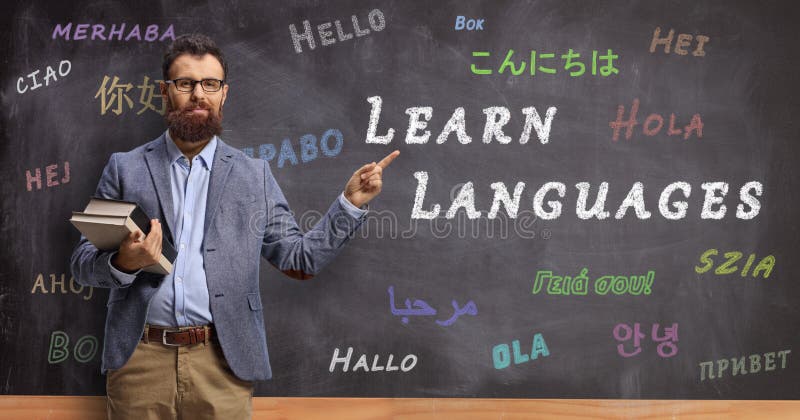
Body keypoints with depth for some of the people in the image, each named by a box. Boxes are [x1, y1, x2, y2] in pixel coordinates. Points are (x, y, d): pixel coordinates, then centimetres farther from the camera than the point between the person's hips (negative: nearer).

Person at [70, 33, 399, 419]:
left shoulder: (254, 175, 8)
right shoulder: (125, 168, 6)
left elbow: (299, 259, 7)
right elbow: (83, 265, 5)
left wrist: (351, 202, -3)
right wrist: (123, 263, -17)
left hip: (223, 363, 0)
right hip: (139, 358, 0)